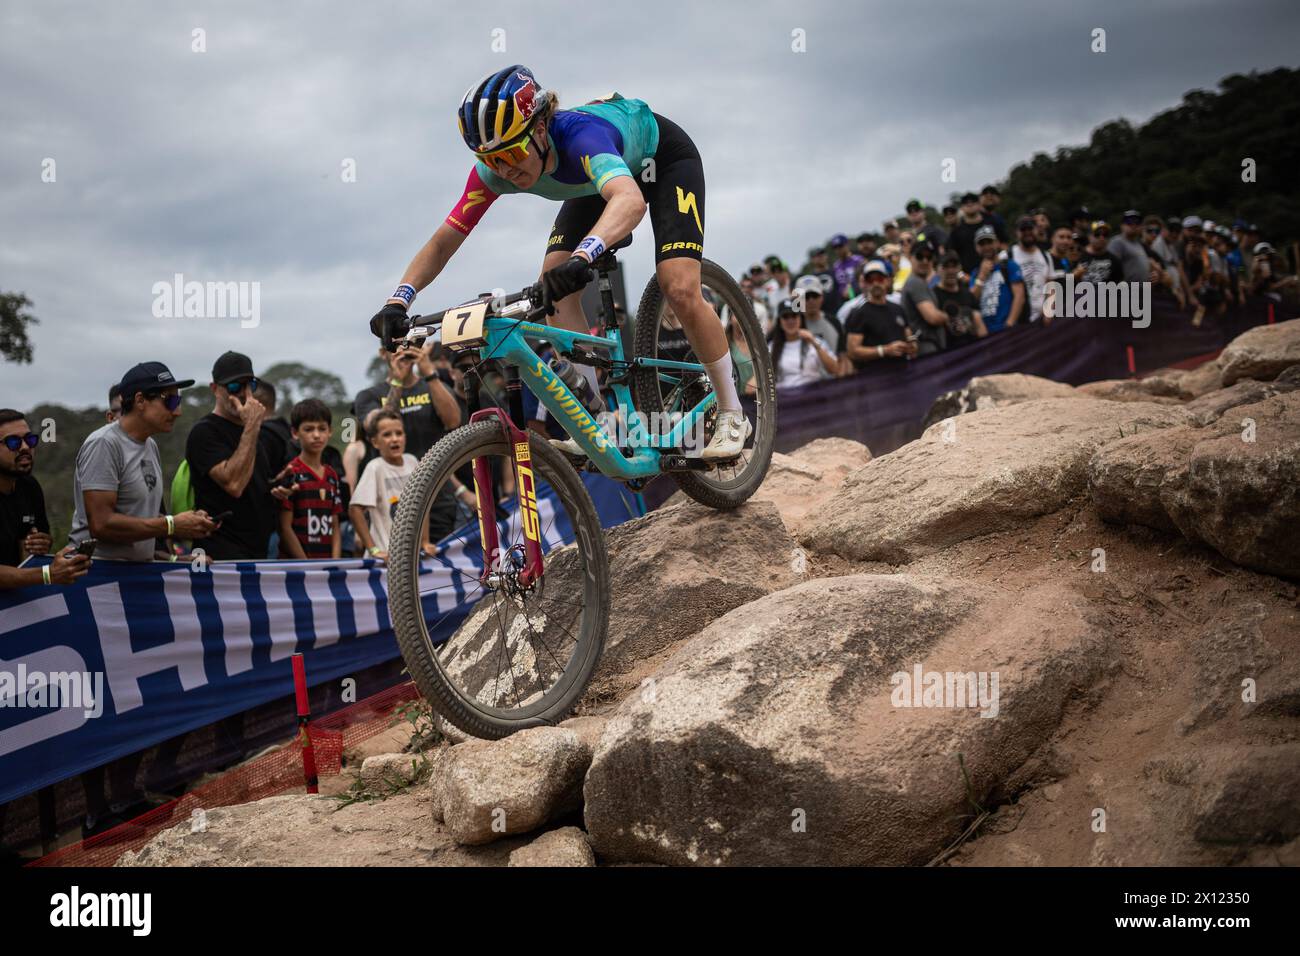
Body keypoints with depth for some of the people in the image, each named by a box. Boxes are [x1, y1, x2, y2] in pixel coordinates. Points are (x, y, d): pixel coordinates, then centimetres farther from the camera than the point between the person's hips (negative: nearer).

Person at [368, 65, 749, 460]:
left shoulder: (579, 134, -45)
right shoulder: (496, 170, -26)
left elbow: (631, 200, -64)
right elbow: (443, 241, -22)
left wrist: (582, 257, -81)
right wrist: (397, 302, -37)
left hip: (664, 157, -6)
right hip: (598, 177, 6)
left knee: (680, 289, -22)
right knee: (554, 291, -14)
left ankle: (732, 416, -2)